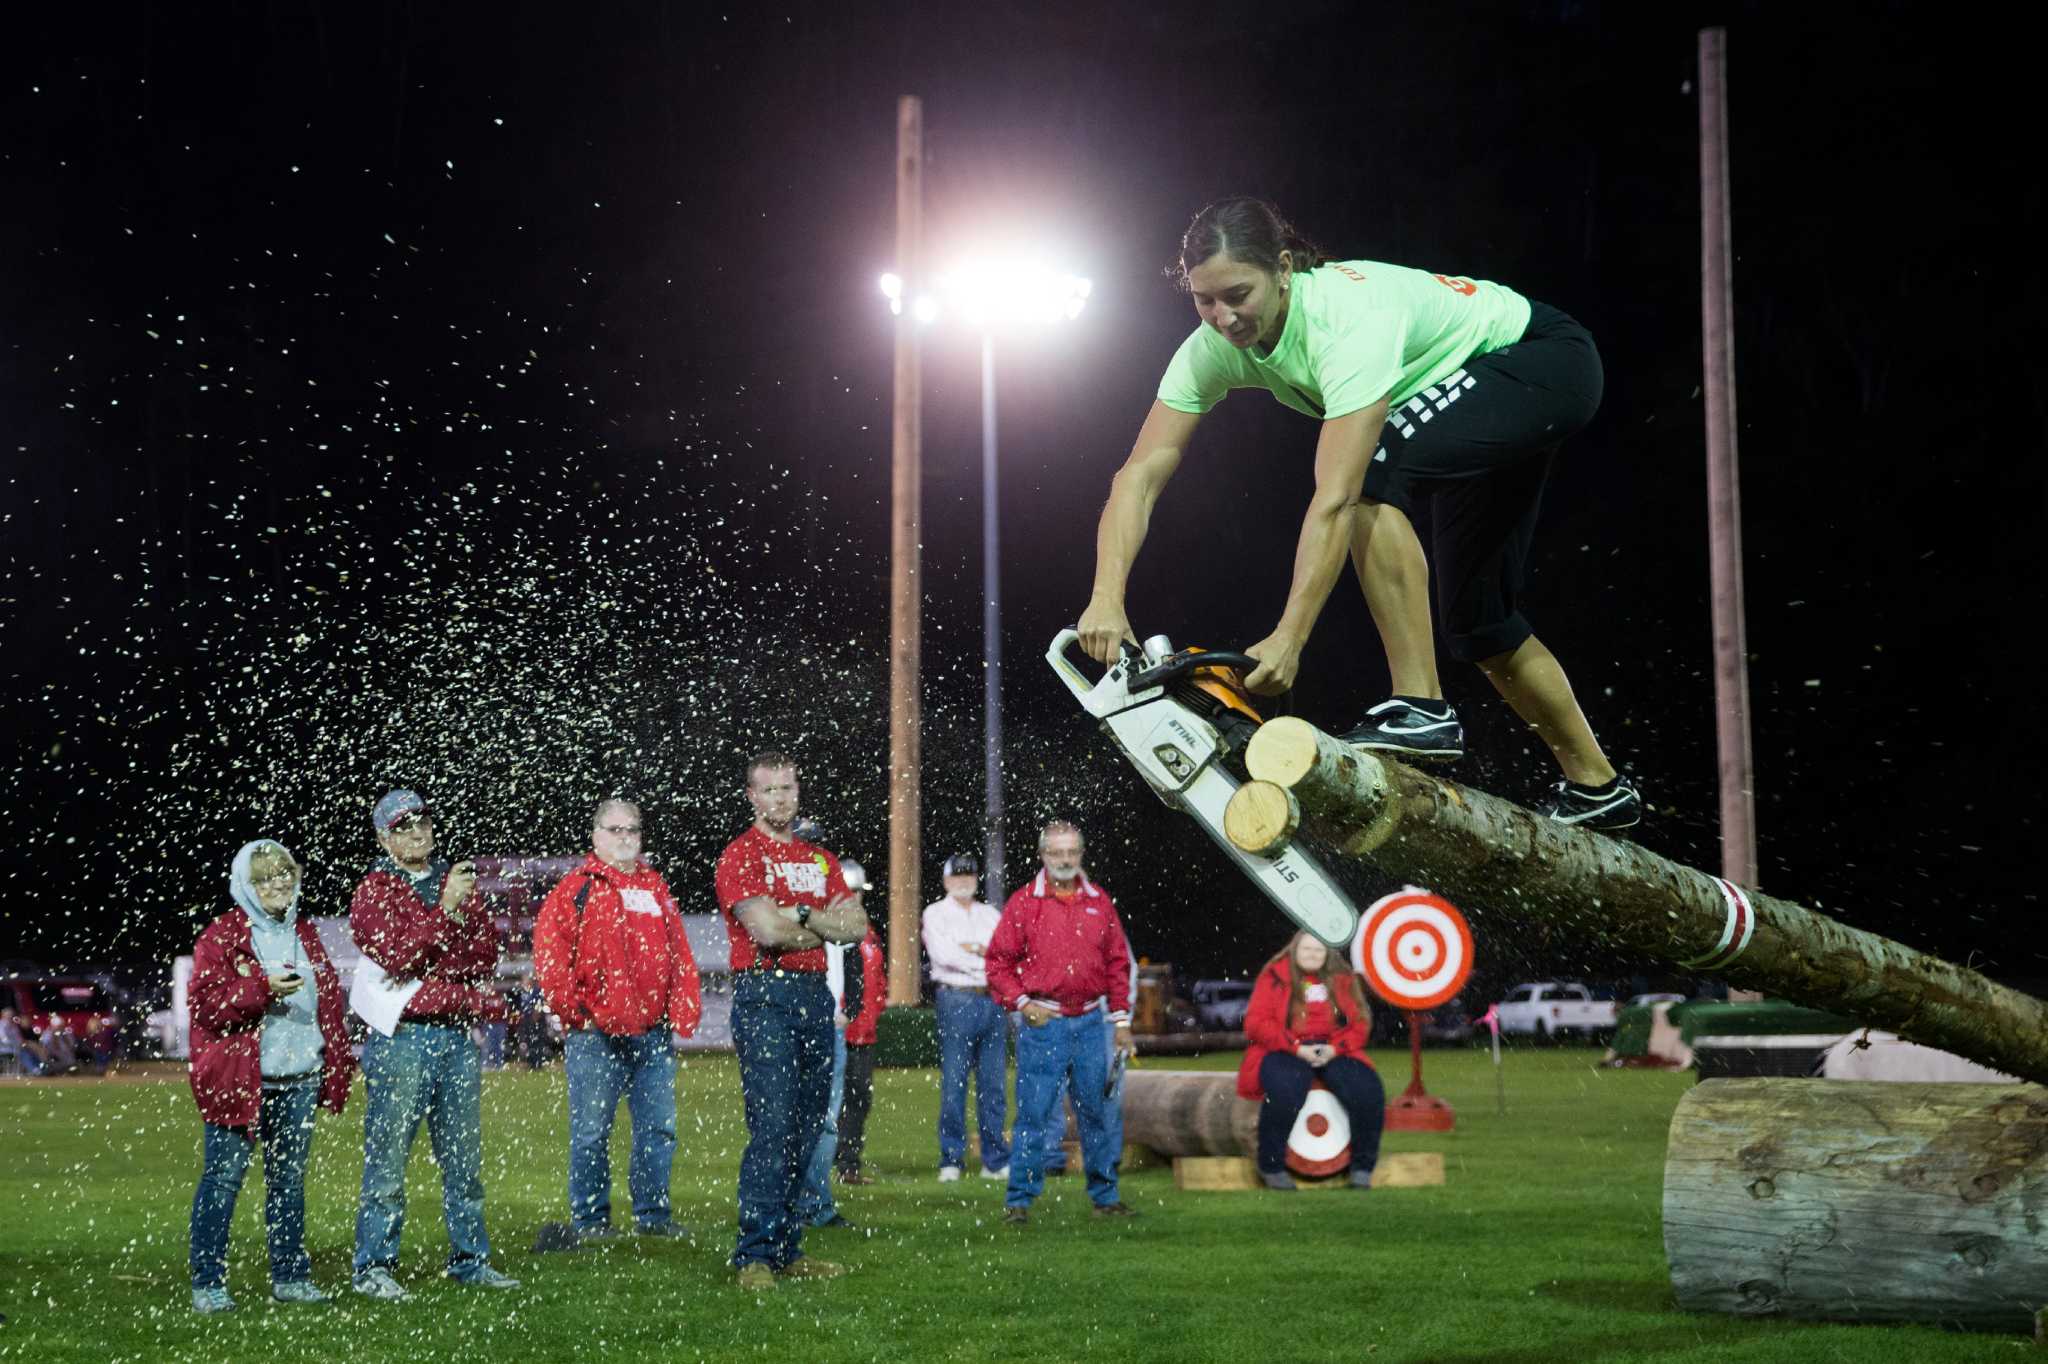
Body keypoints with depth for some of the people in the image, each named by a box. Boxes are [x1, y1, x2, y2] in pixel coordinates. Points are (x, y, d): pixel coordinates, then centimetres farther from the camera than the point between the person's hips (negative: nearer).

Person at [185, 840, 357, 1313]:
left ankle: (291, 1276, 20)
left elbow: (330, 1001, 19)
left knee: (289, 1179, 11)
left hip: (298, 1080, 6)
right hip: (238, 1080, -6)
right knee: (223, 1179, -3)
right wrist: (263, 987, -24)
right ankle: (207, 1283, 2)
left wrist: (338, 1061, 14)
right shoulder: (221, 935, -4)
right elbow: (205, 1000, -14)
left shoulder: (305, 935, 15)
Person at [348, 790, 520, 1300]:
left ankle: (470, 1258, 17)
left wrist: (459, 919, -11)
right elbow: (397, 956, -15)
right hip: (402, 1039, -5)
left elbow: (486, 955, 7)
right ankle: (374, 1267, 0)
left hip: (458, 1035, 5)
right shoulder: (374, 892, 0)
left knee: (464, 1157, 10)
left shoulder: (457, 882, 16)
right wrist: (444, 908, -19)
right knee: (388, 1157, -5)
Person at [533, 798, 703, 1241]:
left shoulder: (655, 889, 17)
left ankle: (653, 1213, 17)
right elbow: (550, 957, -8)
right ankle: (588, 1219, 8)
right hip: (595, 1034, -5)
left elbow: (680, 954, 15)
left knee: (659, 1127, 7)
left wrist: (683, 1013, 6)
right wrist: (574, 1013, -9)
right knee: (591, 1131, -1)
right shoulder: (575, 890, 0)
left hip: (653, 1032, 5)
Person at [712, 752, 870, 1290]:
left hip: (815, 994, 7)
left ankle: (787, 1250, 15)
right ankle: (755, 1255, -9)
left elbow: (857, 925, 7)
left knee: (808, 1128, 8)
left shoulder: (819, 858, 18)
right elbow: (767, 932, -15)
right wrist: (824, 925, 0)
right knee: (773, 1125, -12)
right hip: (764, 996, -7)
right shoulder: (740, 856, -2)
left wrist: (799, 914, -6)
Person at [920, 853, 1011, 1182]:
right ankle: (951, 1161, 0)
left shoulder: (991, 915, 19)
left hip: (993, 1001, 4)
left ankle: (995, 1160, 9)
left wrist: (976, 949, -9)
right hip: (956, 1000, -4)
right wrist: (986, 961, -4)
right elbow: (942, 954, -10)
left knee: (995, 1085, 5)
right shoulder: (936, 914, 6)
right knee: (954, 1083, -5)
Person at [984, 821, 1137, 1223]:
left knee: (1101, 1113, 7)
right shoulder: (1024, 902, -1)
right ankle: (1019, 1200, 4)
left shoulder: (1099, 902, 10)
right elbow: (998, 961, 1)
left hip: (1089, 1022, 4)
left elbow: (1117, 963, 14)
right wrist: (1022, 1003, -9)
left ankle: (1105, 1195, 19)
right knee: (1035, 1114, -3)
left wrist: (1121, 1019, 10)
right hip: (1043, 1022, -3)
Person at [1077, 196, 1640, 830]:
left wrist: (1288, 638, -47)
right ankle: (1595, 786, 25)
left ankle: (1422, 708, -26)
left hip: (1544, 358, -8)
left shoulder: (1351, 317, -38)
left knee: (1369, 470, -31)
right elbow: (1140, 475, -21)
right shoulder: (1212, 349, -17)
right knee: (1478, 618, 8)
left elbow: (1335, 501, -43)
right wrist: (1106, 599, -34)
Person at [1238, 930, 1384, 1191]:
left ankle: (1363, 1167, -6)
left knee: (1368, 1091, -24)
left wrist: (1335, 1048, -10)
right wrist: (1297, 1048, -16)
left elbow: (1360, 1023, 10)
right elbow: (1256, 1023, -6)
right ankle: (1271, 1167, -18)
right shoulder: (1275, 977, 3)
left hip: (1332, 1052, 3)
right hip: (1285, 1052, -3)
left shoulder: (1342, 979, 14)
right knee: (1286, 1091, -37)